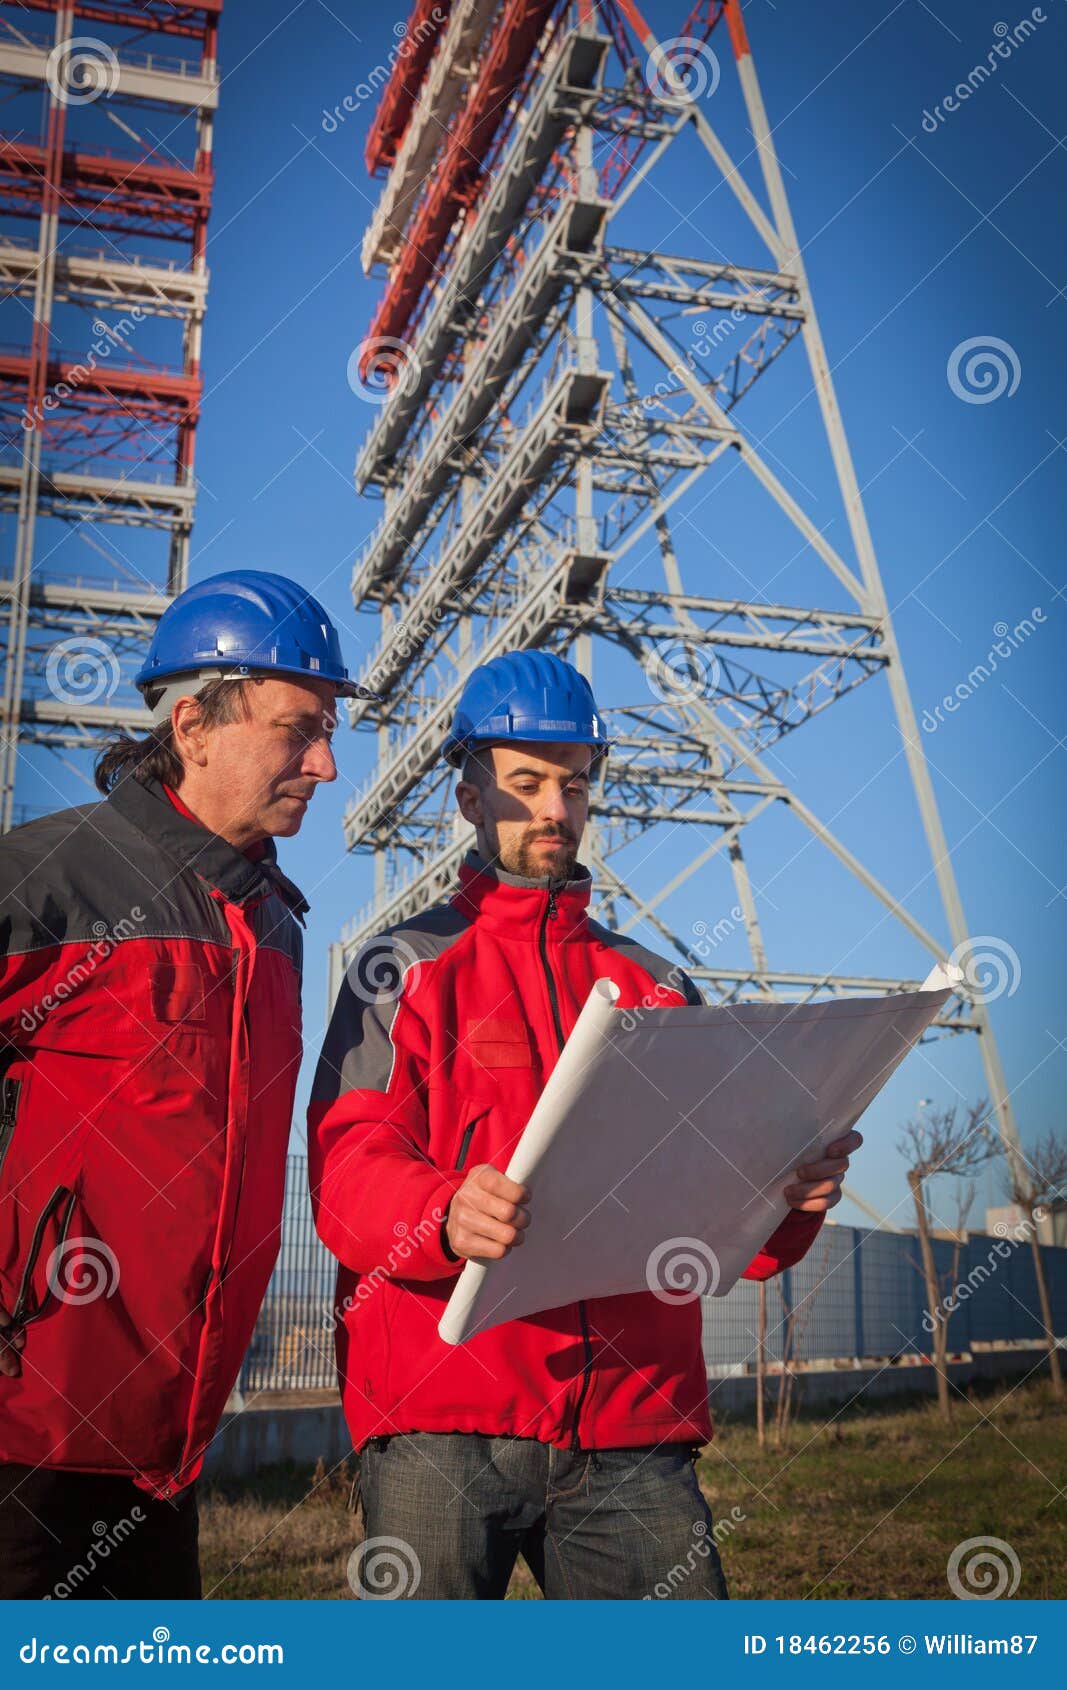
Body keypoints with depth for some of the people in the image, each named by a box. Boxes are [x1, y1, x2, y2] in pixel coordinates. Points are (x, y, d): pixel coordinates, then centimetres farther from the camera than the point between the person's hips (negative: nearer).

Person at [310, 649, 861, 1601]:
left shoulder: (659, 986, 19)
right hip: (443, 1417, -2)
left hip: (635, 1420, 3)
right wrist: (445, 1215, -27)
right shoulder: (405, 969, 9)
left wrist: (789, 1197, -9)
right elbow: (348, 1165, -5)